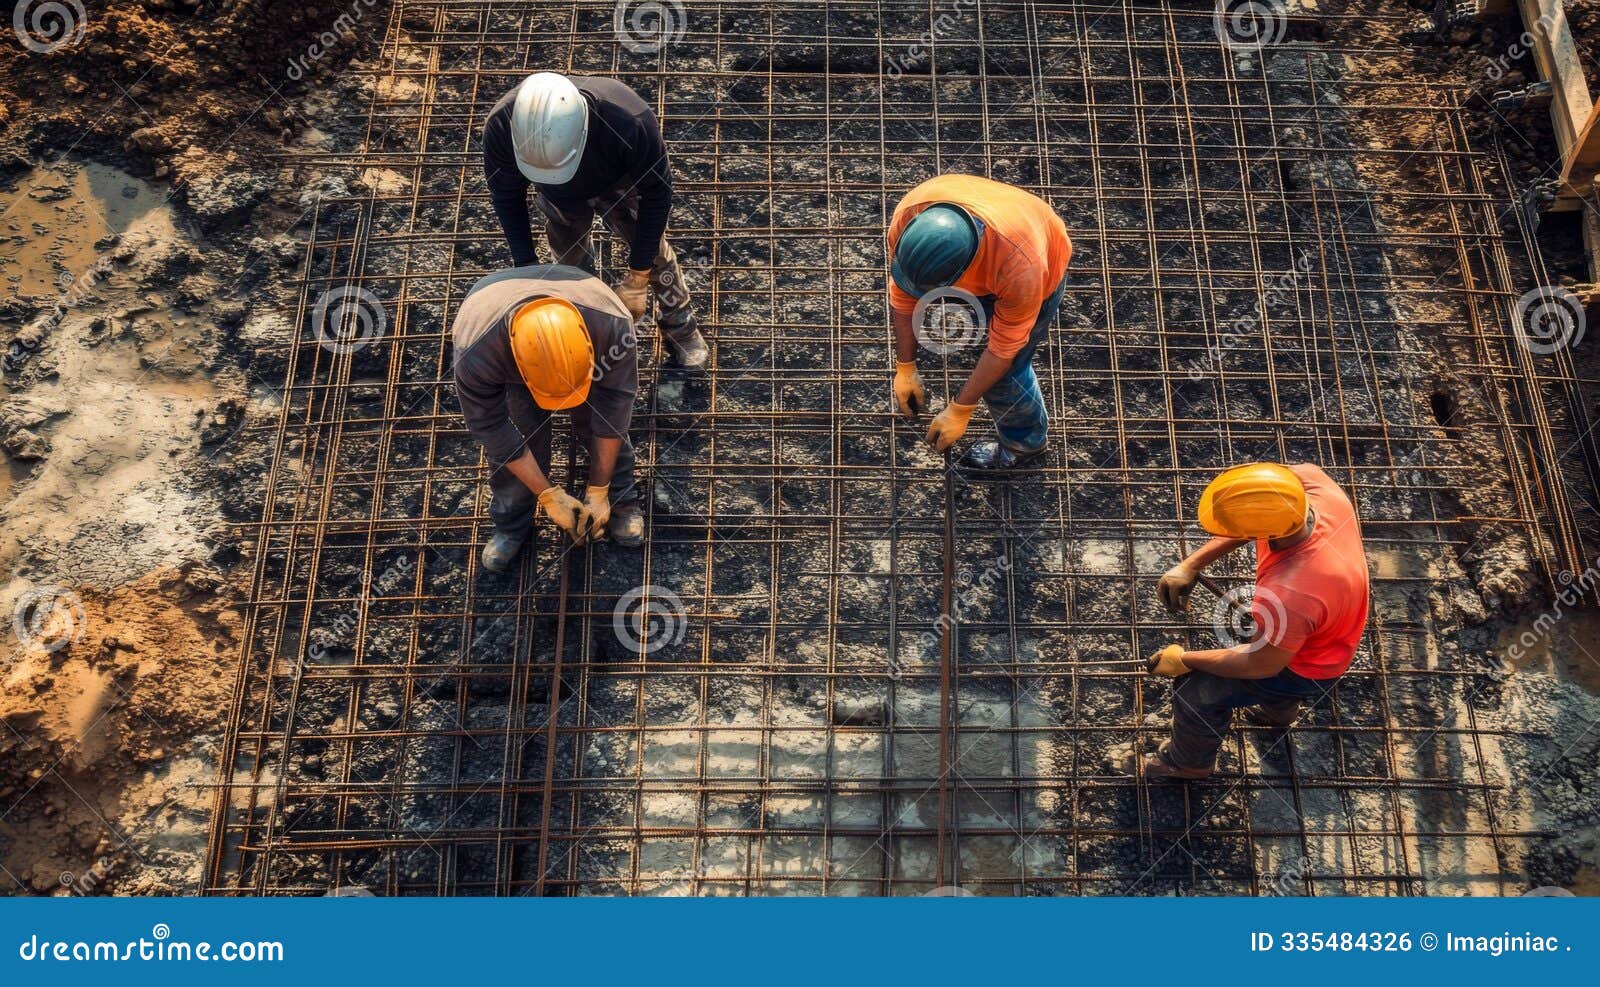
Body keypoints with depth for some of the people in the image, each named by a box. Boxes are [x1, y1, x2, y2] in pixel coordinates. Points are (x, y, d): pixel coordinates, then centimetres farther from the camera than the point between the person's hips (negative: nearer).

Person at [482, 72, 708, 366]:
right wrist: (526, 265, -20)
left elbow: (657, 192, -29)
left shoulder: (629, 121, -48)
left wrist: (637, 278, -26)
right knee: (570, 260, 16)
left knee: (654, 252, 11)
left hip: (619, 184, -1)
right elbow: (506, 196, -17)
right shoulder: (500, 126, -40)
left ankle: (680, 325, 38)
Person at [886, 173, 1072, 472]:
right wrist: (905, 367, -11)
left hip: (1043, 267, -4)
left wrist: (960, 410, -22)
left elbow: (1003, 348, -30)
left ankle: (1024, 441, 30)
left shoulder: (1021, 267, -46)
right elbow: (902, 293, -18)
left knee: (1004, 371, -1)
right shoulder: (907, 217, -35)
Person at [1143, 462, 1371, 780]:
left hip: (1306, 667, -7)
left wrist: (1184, 660, -13)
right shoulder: (1306, 478, -32)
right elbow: (1252, 517, -9)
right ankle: (1278, 709, 69)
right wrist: (1192, 564, -16)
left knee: (1195, 690, 5)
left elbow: (1262, 665, -26)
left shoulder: (1289, 597, -48)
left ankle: (1190, 761, 38)